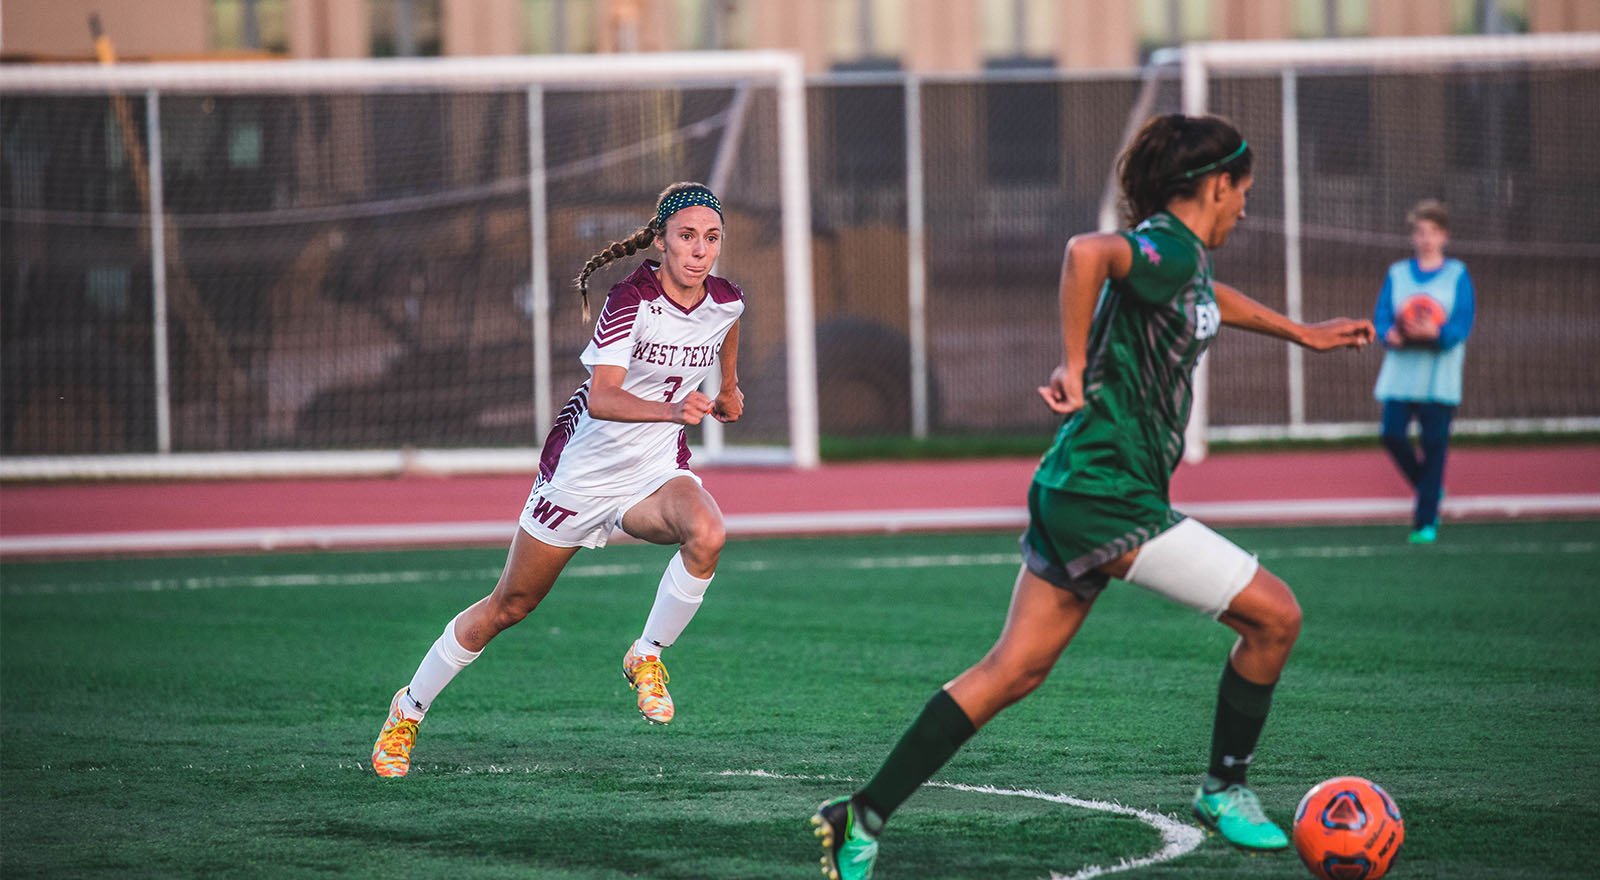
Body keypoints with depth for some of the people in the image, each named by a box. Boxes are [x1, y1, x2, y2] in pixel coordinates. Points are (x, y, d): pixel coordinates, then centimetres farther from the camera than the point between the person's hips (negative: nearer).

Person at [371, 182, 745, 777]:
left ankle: (647, 656, -9)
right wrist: (672, 411, -54)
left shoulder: (727, 303, -8)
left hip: (656, 471, 3)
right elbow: (601, 397, -39)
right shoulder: (631, 301, -25)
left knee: (707, 534, -32)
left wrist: (728, 388, 32)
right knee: (510, 605, 9)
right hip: (582, 471, -3)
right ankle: (410, 708, 30)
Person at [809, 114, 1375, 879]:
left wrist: (1302, 333, 49)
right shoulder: (1170, 248, -14)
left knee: (1015, 669, 8)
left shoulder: (1179, 257, 16)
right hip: (1109, 494, -10)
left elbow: (1207, 297, 40)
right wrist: (1075, 369, -29)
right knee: (1274, 615, -1)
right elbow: (1087, 252, -35)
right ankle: (1225, 791, 14)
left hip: (1075, 490, 10)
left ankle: (863, 818, 5)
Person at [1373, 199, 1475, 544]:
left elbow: (1462, 323, -5)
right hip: (1400, 371, 2)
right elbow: (1381, 317, 6)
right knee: (1392, 434, -11)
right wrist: (1390, 334, -17)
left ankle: (1426, 522, 0)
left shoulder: (1457, 275, 4)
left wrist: (1436, 333, -25)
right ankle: (1428, 489, 16)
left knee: (1435, 443, -5)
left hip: (1440, 372, -2)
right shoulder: (1397, 274, 12)